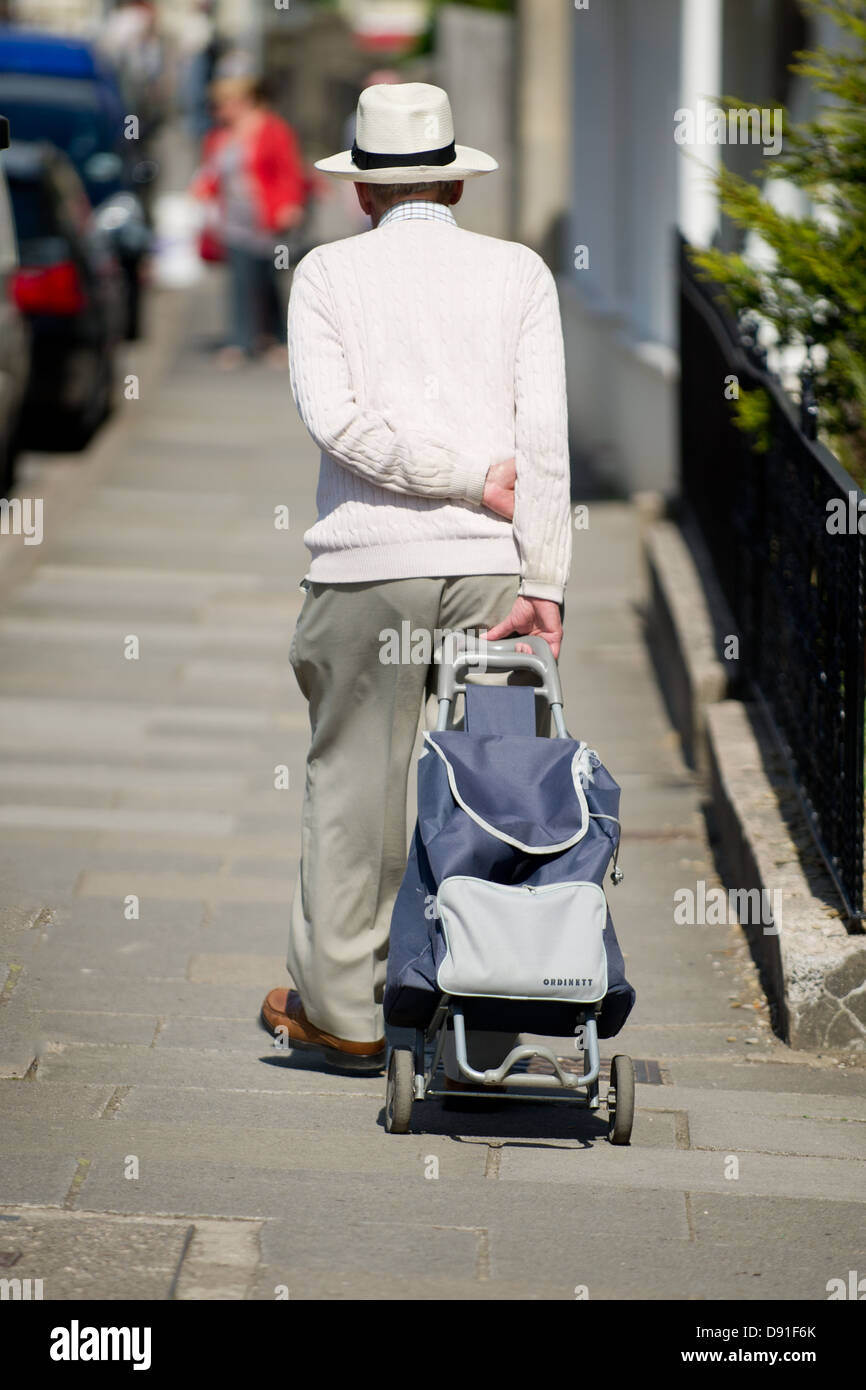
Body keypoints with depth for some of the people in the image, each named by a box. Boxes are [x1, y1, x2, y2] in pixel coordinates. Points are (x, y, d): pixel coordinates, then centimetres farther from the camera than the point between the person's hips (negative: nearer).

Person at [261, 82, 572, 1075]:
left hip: (367, 564, -1)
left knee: (352, 779, 6)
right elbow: (545, 433, -2)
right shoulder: (519, 272, 7)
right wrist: (542, 580, -4)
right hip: (491, 561, 1)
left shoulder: (328, 272, 6)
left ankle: (339, 1009, 11)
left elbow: (333, 416, -8)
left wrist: (469, 476, -5)